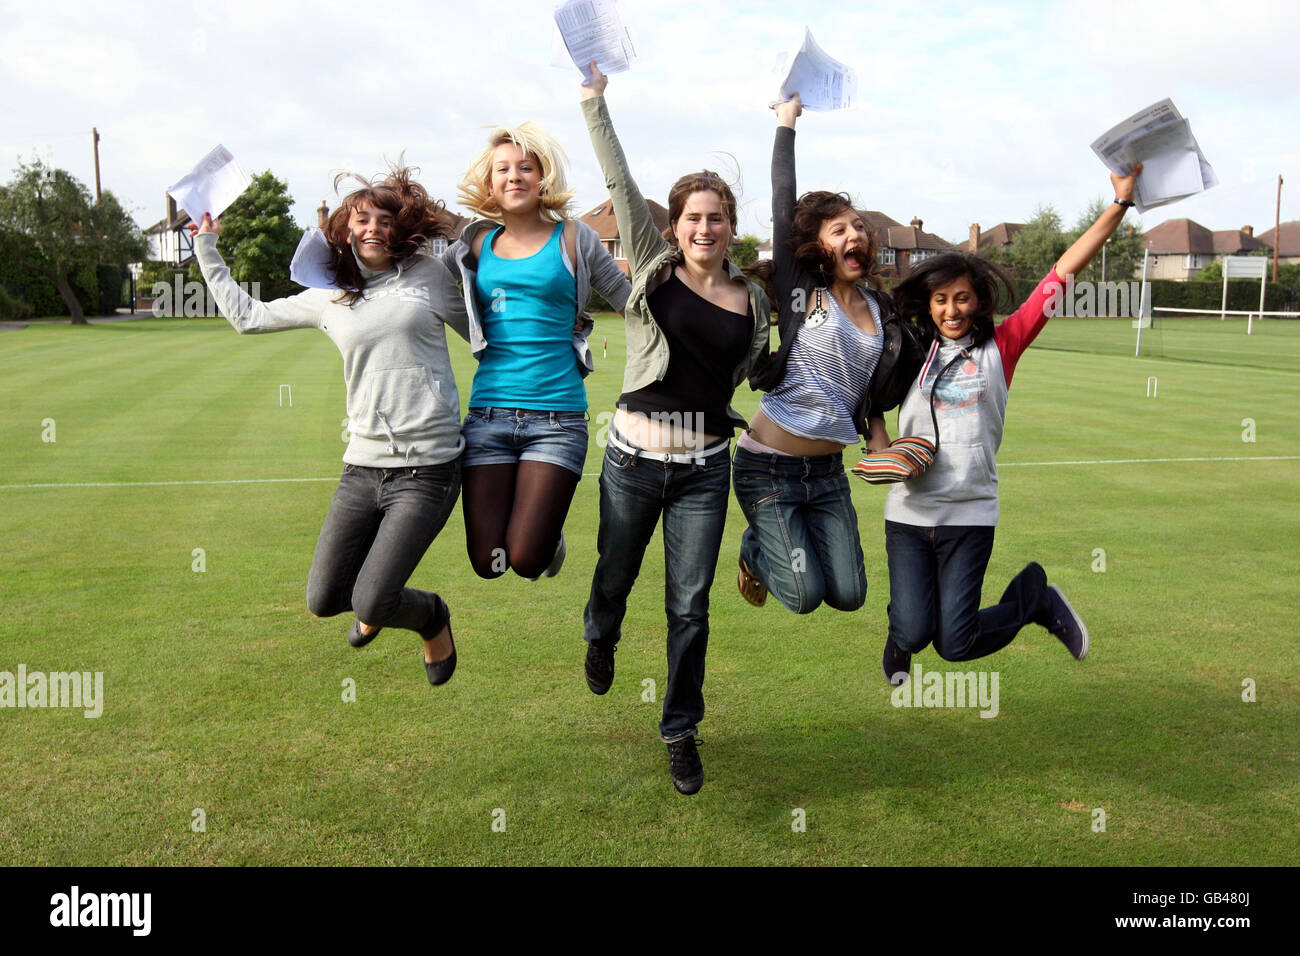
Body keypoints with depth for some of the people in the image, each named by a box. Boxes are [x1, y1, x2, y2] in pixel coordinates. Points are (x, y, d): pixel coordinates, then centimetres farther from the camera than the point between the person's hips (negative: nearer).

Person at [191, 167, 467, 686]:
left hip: (426, 471, -4)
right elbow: (246, 315, 23)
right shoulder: (327, 299, 13)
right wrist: (206, 248, 26)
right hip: (362, 465, 4)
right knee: (323, 600, 7)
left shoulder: (429, 274, 6)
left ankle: (431, 616, 22)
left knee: (370, 605, -12)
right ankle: (380, 595, 41)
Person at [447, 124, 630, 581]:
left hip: (557, 416, -2)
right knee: (487, 564, -2)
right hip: (488, 414, 3)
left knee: (526, 560, -11)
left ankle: (550, 530, 26)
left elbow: (631, 298, 10)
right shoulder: (478, 243, 11)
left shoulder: (572, 239, 4)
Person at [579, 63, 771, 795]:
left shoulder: (753, 300, 4)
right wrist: (595, 103, -7)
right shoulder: (653, 266, 0)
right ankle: (601, 639, 55)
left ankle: (682, 731, 20)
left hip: (705, 466, 0)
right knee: (616, 574, 19)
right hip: (634, 456, 0)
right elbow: (622, 185, -4)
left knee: (690, 606, 3)